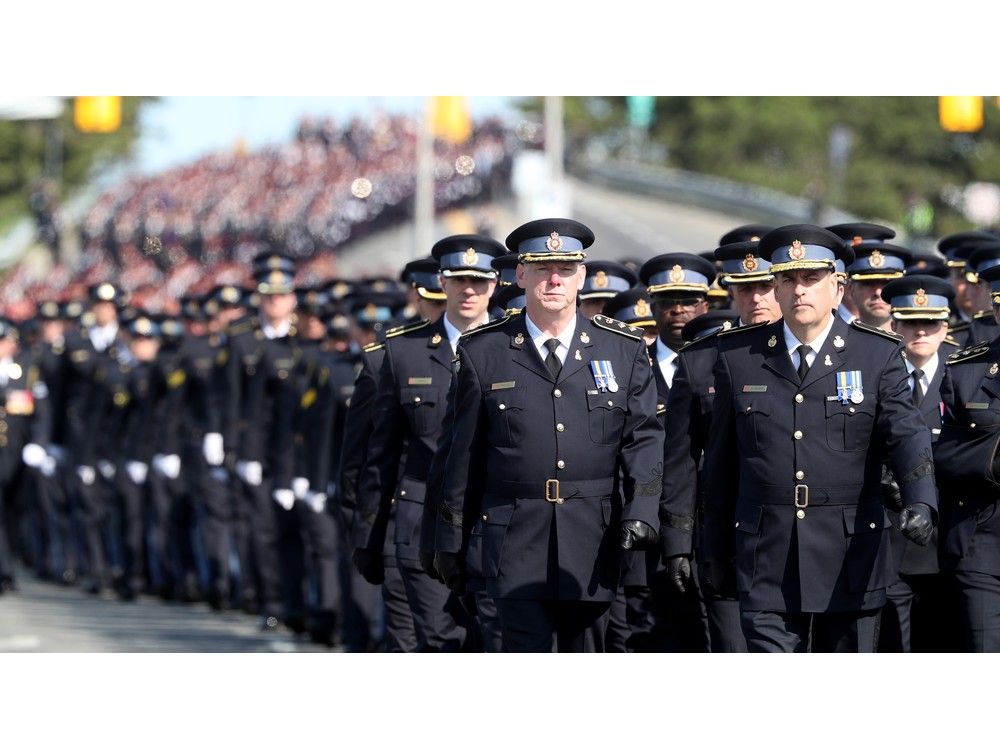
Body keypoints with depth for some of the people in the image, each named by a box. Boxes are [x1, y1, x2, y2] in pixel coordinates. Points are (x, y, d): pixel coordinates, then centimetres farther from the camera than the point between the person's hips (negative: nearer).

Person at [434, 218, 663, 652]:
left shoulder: (624, 350, 8)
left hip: (593, 539, 2)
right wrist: (451, 541, 11)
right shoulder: (483, 353, 5)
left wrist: (641, 511, -12)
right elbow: (464, 454, 9)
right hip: (515, 542, -2)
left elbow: (644, 437, 4)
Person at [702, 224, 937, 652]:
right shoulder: (738, 357, 7)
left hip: (850, 564, 0)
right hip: (767, 565, 0)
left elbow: (907, 435, -11)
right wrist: (716, 550, 14)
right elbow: (720, 460, 12)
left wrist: (920, 504, -30)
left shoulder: (878, 356, 2)